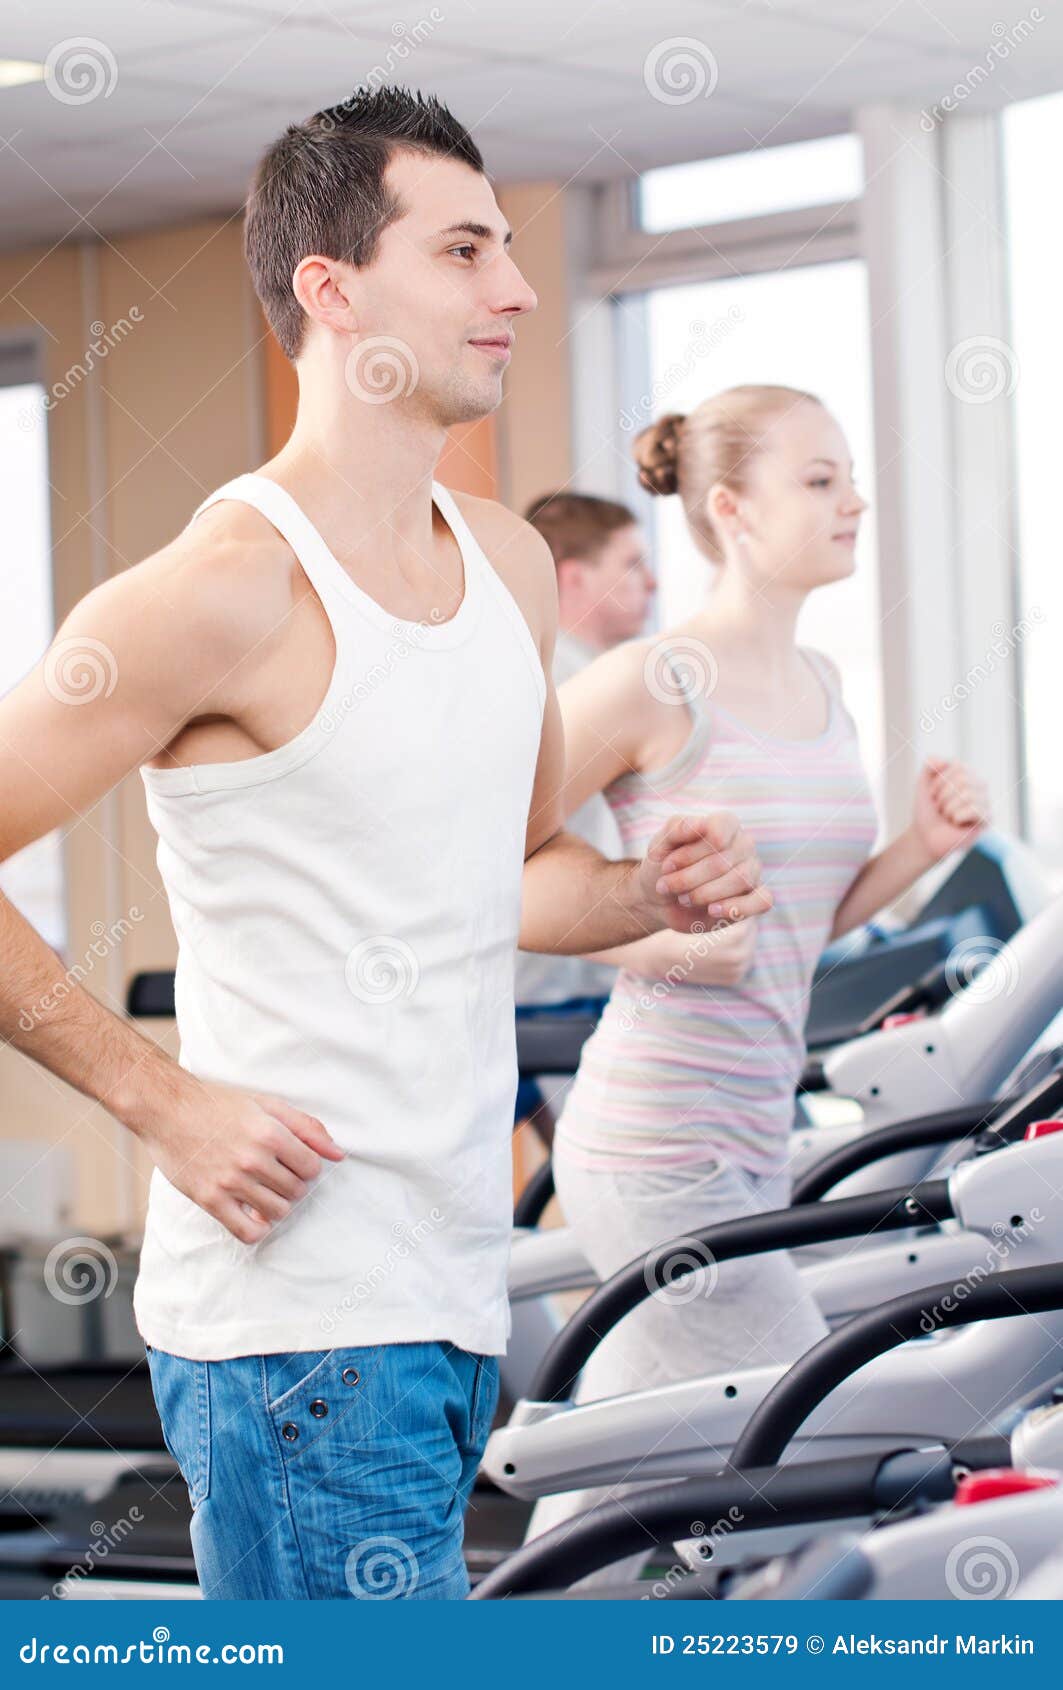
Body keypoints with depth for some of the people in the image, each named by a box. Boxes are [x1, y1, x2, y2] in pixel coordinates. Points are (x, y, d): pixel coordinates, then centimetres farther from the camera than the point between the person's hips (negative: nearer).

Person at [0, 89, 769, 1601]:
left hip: (460, 1292, 8)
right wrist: (163, 1103, -15)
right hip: (298, 1306, -8)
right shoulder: (231, 590, -14)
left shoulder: (512, 568, 12)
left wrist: (653, 894, 5)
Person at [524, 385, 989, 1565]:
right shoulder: (651, 686, -13)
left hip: (748, 1145, 8)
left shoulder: (819, 689, 12)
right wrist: (652, 939, -20)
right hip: (655, 1153, -8)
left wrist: (922, 847, 3)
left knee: (610, 1490, 16)